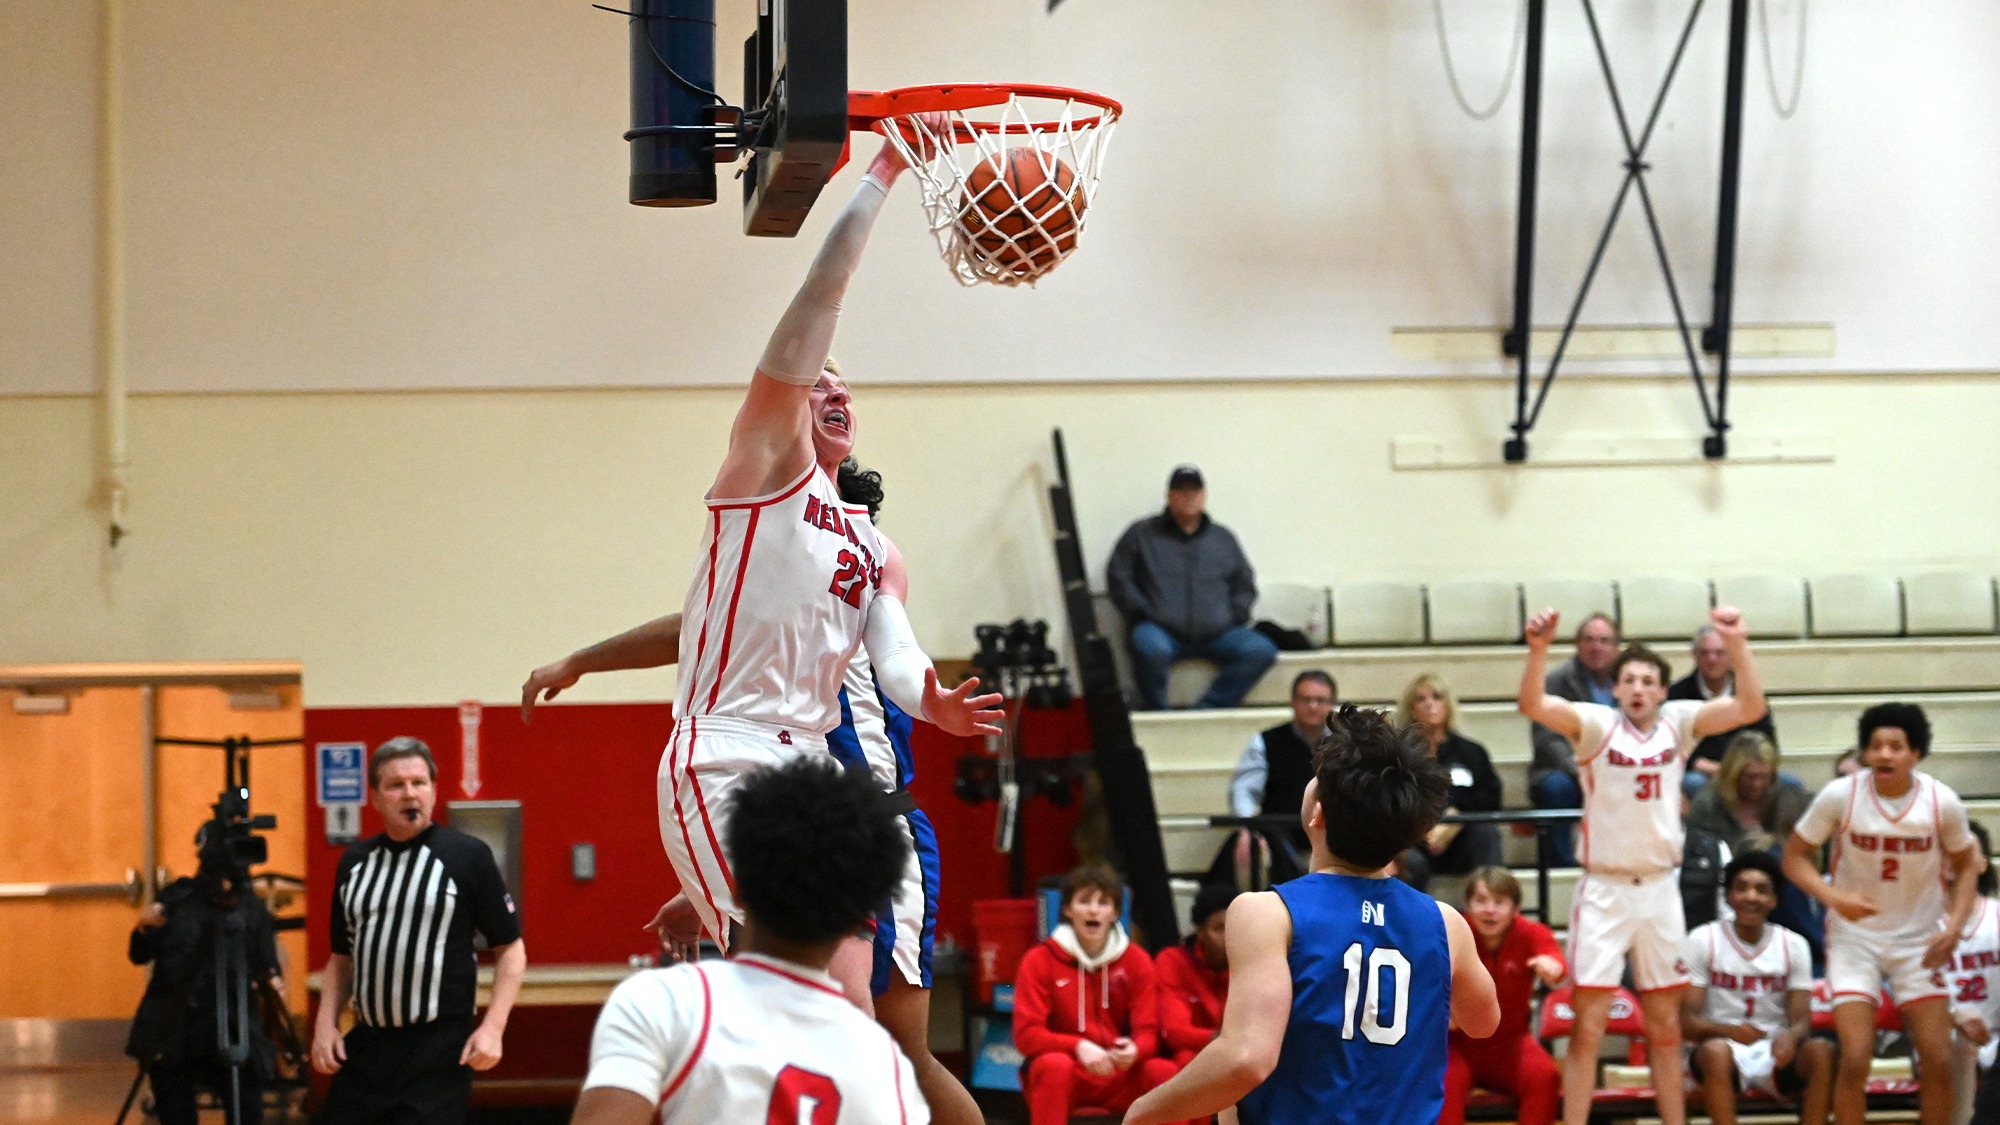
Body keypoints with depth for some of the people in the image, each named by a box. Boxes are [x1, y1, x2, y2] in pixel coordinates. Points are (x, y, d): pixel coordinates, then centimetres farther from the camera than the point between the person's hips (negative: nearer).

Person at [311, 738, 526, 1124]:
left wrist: (492, 1027, -11)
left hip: (439, 1053, -5)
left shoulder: (468, 856, -3)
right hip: (366, 1049, 5)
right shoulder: (355, 861, 11)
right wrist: (326, 1023, 5)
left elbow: (511, 950, 0)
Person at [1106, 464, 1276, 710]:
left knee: (1261, 650, -22)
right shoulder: (1141, 534, 11)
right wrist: (1143, 613, -7)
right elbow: (1119, 579, 7)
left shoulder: (1222, 538, 19)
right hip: (1161, 630, -3)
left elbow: (1245, 586, 23)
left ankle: (1209, 708, -19)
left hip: (1217, 634, 3)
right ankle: (1155, 714, -16)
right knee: (1151, 649, -39)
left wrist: (1233, 616, 5)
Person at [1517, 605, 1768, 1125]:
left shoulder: (1678, 721, 2)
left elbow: (1750, 707, -8)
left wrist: (1737, 644, -21)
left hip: (1660, 888, 3)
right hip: (1604, 890, -3)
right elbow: (1533, 705, -22)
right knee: (1588, 1026, -5)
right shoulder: (1596, 724, -6)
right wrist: (1538, 650, -39)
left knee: (1665, 1026, 11)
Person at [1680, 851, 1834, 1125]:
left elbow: (1802, 1020, -1)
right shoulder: (1702, 941, -2)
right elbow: (1686, 1023, -7)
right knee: (1716, 1051, -38)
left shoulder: (1793, 945, 5)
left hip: (1775, 1054, 2)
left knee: (1821, 1052, -29)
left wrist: (1791, 1037, -28)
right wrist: (1729, 1031, -30)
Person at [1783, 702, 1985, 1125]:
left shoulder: (1943, 802, -12)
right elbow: (1794, 856, -7)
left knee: (1938, 1060, -1)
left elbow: (1966, 865, 4)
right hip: (1855, 935, -2)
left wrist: (1954, 926, -11)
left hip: (1920, 939, 2)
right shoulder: (1840, 795, -16)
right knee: (1855, 1059, -11)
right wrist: (1833, 896, -25)